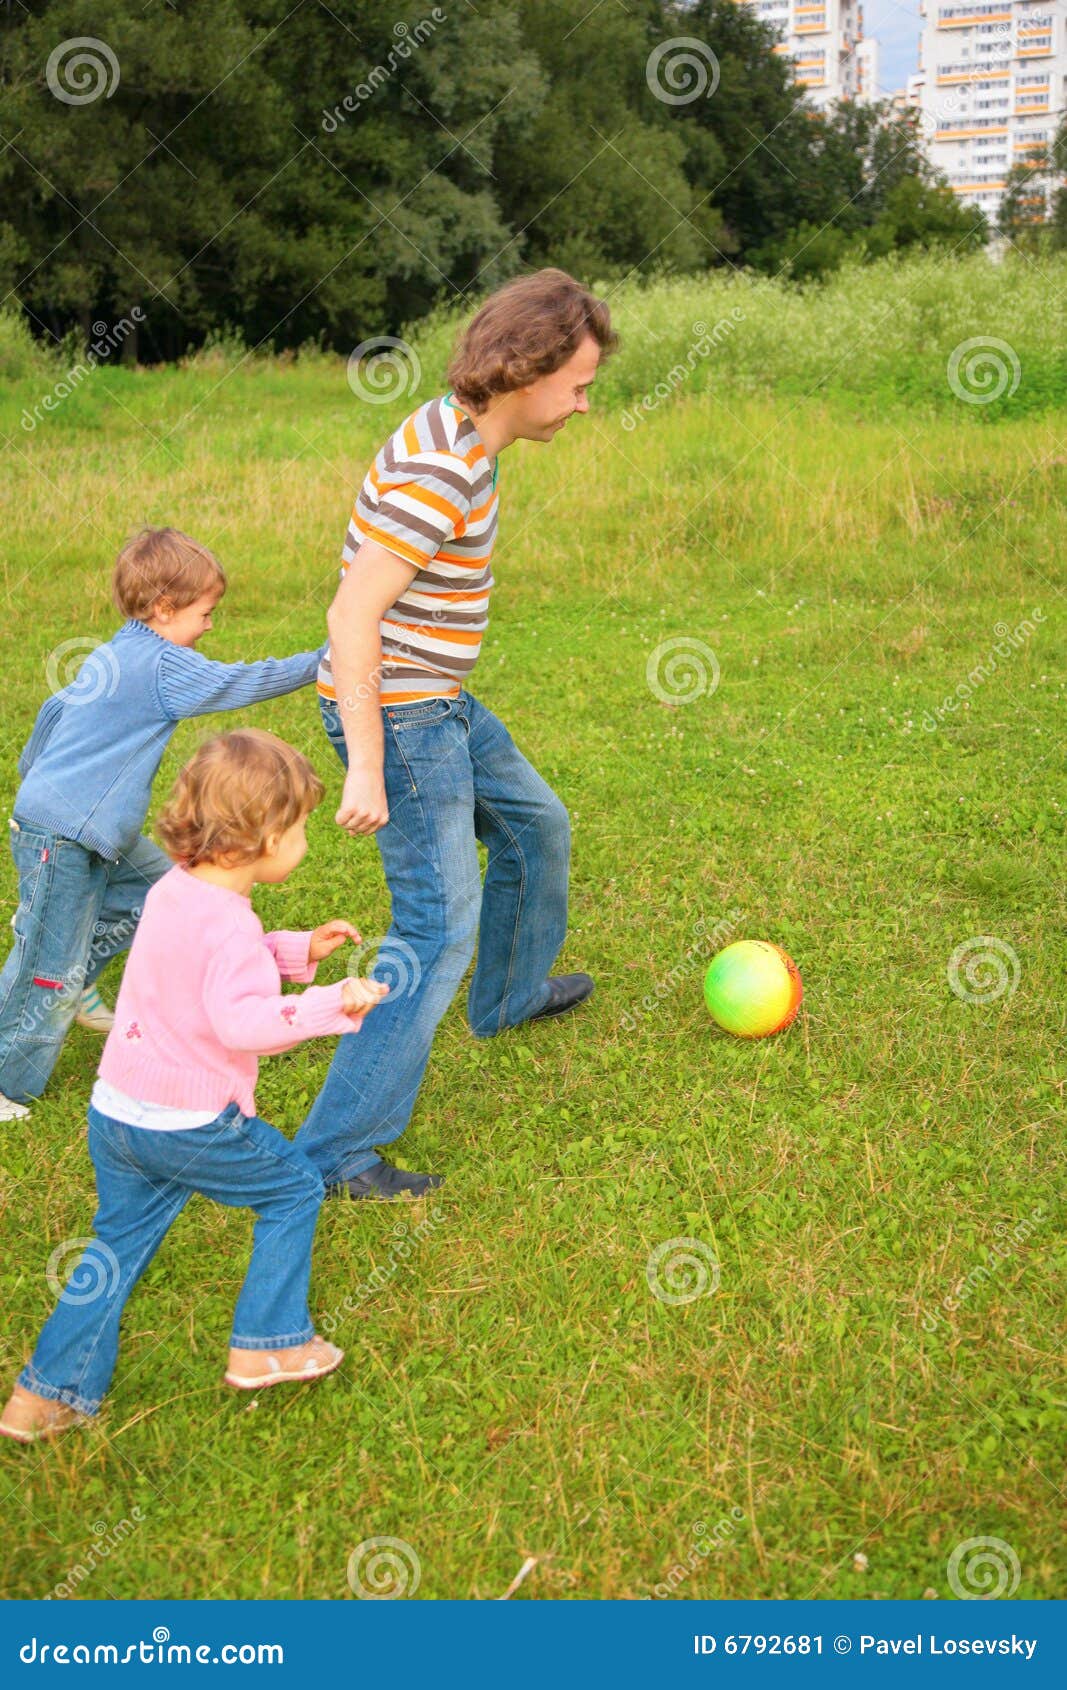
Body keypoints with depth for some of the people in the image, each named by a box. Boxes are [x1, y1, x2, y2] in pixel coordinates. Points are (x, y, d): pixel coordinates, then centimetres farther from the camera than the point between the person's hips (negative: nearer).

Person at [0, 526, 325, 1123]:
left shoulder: (113, 657, 11)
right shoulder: (162, 668, -18)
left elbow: (54, 710, 22)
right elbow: (245, 682, -14)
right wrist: (320, 663, -4)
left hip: (89, 829, 10)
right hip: (60, 838, -10)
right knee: (48, 969, -2)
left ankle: (75, 986, 29)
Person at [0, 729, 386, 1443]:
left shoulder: (172, 890, 5)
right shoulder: (227, 922, -23)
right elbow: (243, 1020, -35)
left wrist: (297, 950, 15)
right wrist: (332, 1004, -35)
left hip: (117, 1111, 9)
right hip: (189, 1125, -8)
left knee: (119, 1243, 21)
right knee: (295, 1189, 12)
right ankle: (266, 1346, 19)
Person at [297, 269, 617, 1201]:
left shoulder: (459, 436, 7)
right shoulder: (438, 471, -24)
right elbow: (352, 619, -26)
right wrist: (366, 772, -24)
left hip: (436, 703, 10)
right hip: (398, 717, -10)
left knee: (535, 823, 26)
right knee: (441, 929, -8)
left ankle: (509, 993, 49)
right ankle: (337, 1151, -1)